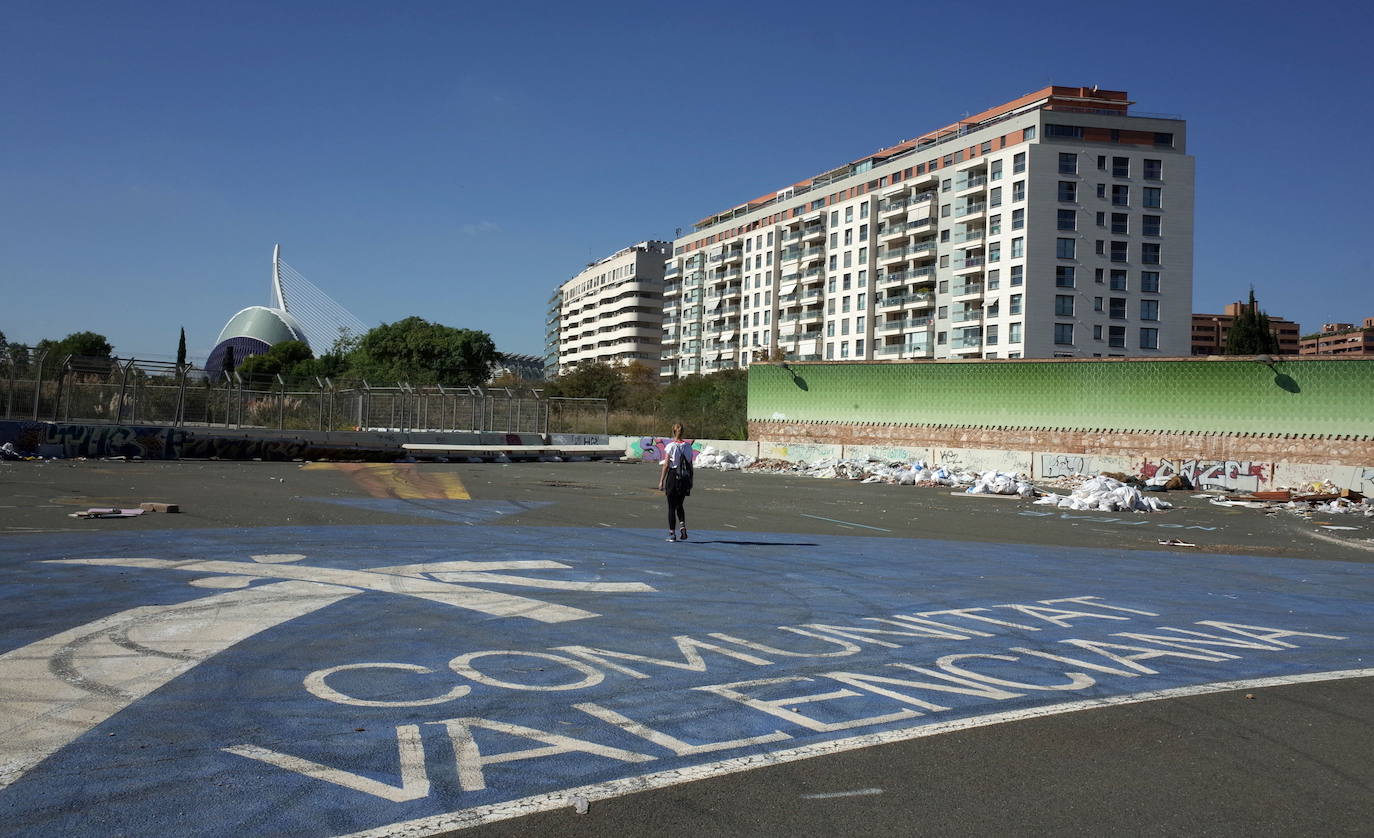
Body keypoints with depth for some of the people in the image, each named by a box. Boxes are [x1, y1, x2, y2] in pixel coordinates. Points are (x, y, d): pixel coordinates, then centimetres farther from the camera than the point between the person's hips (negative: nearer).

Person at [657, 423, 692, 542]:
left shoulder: (670, 446, -9)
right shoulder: (688, 446, 3)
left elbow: (666, 465, -10)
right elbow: (690, 465, 6)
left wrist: (661, 481, -6)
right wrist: (690, 481, 14)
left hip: (673, 476, -4)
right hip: (685, 478, 4)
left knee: (672, 507, 5)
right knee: (679, 506, 20)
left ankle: (672, 533, 7)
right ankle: (682, 527, 1)